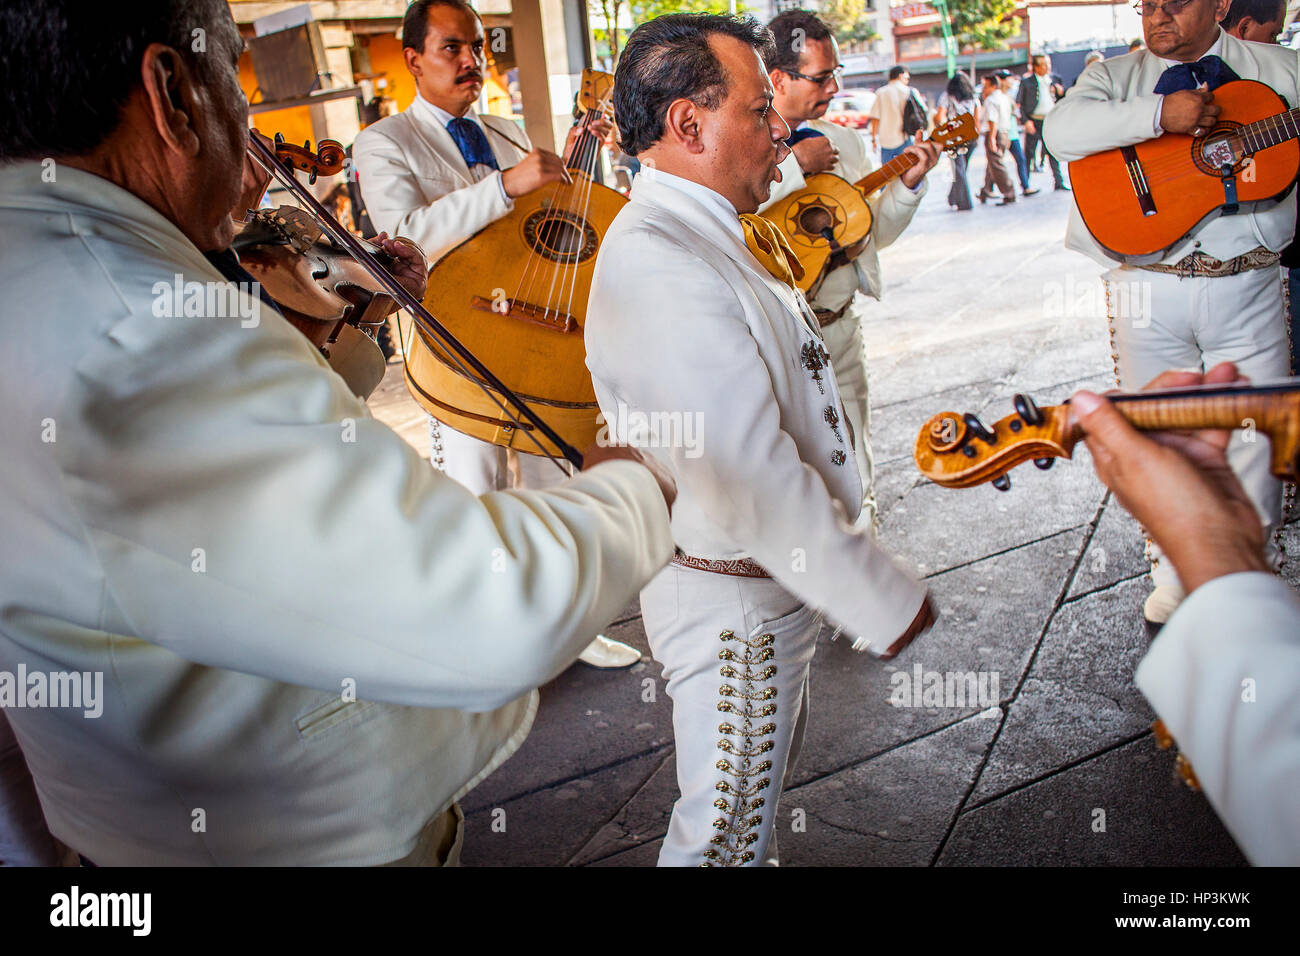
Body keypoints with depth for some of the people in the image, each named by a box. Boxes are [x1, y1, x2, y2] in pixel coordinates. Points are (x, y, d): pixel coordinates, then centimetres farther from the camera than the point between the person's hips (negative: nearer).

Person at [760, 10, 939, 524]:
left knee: (853, 479, 12)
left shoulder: (844, 142, 14)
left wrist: (908, 184, 0)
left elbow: (875, 232, 18)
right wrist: (795, 167, -17)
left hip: (838, 328, 6)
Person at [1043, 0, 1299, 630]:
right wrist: (1159, 114, -23)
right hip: (1149, 289, -1)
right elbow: (1061, 130, -14)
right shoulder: (1116, 76, 6)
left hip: (1247, 288, 1)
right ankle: (1174, 577, 27)